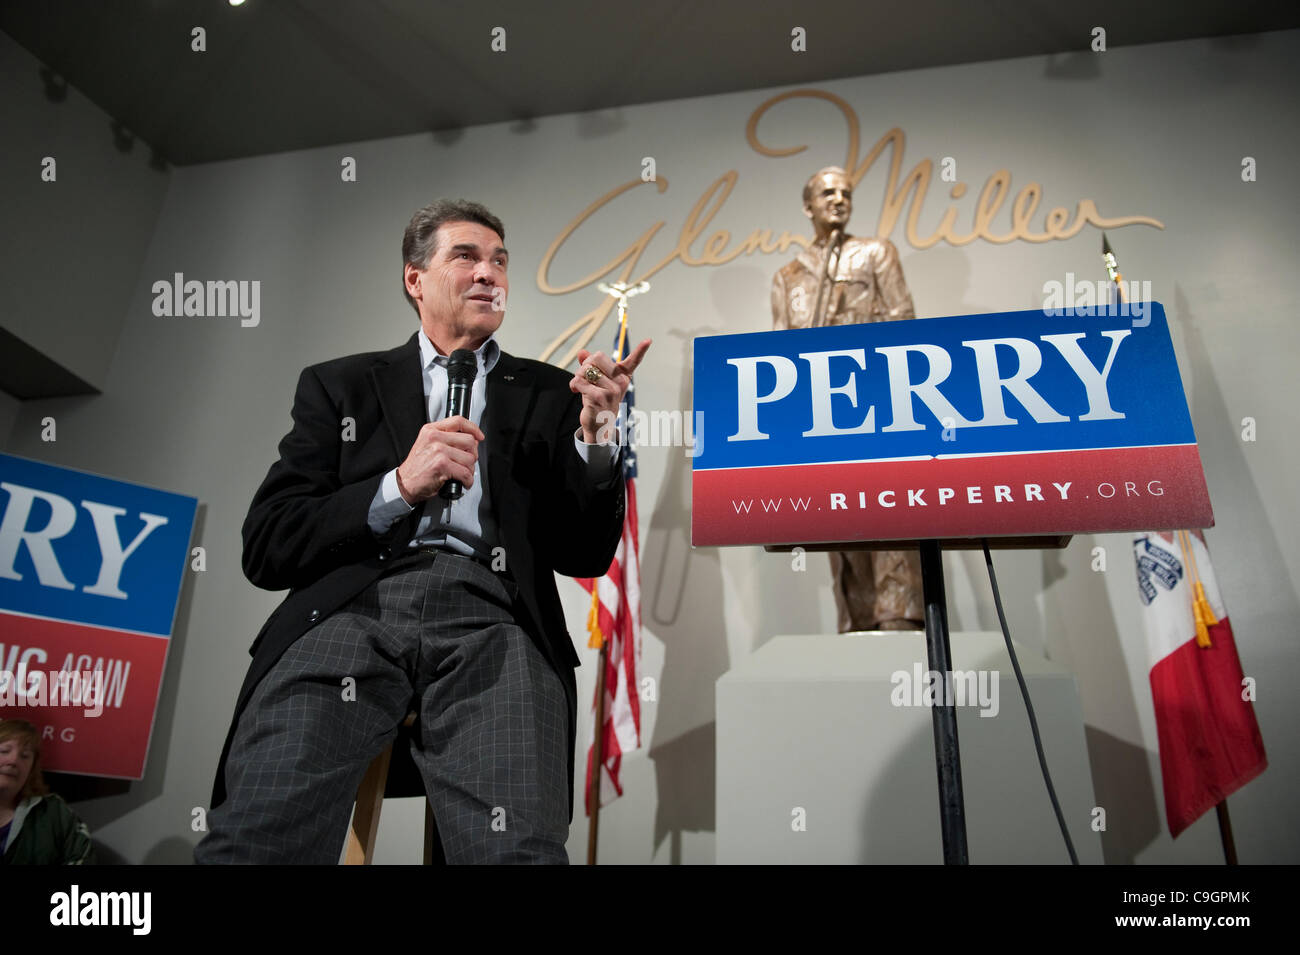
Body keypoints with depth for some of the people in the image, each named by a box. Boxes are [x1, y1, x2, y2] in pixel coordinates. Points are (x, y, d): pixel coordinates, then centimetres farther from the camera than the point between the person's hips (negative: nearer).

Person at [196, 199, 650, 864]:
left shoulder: (548, 396, 21)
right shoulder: (339, 386, 20)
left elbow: (584, 556, 15)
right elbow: (265, 550, 9)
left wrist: (595, 433, 0)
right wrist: (400, 487, -4)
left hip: (488, 616, 0)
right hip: (357, 604, 1)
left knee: (520, 846, -26)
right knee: (252, 840, -22)